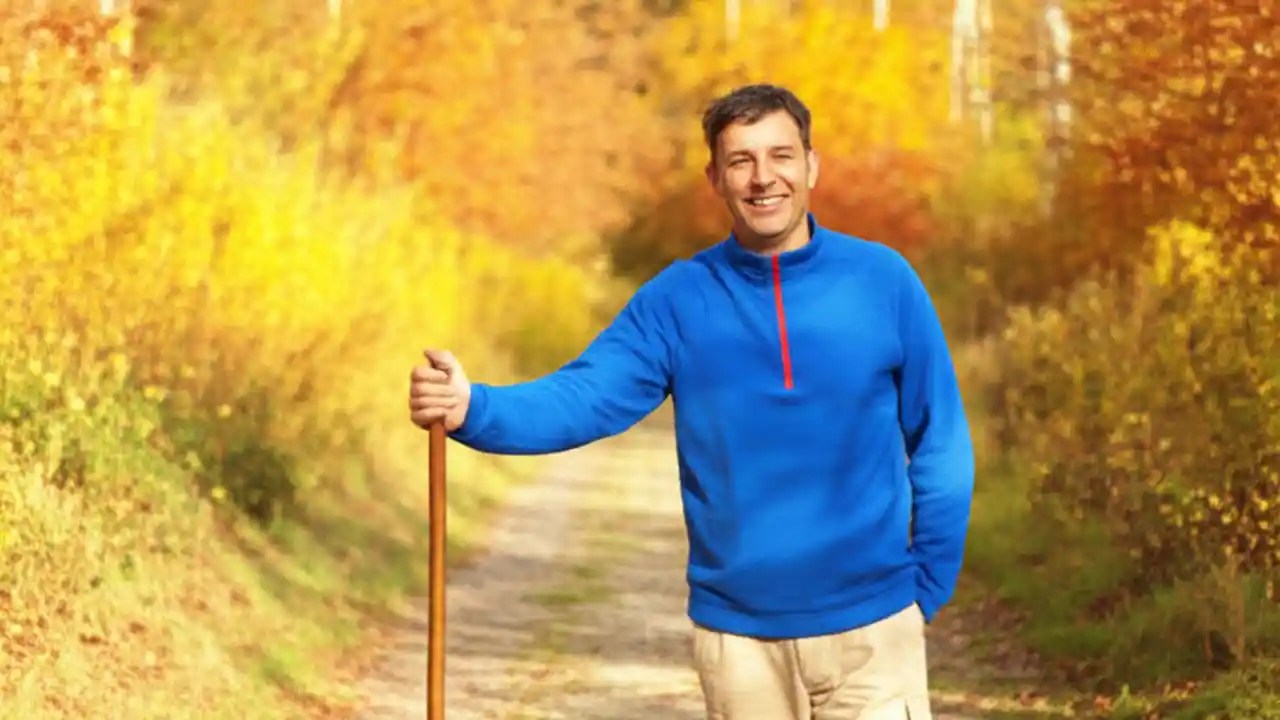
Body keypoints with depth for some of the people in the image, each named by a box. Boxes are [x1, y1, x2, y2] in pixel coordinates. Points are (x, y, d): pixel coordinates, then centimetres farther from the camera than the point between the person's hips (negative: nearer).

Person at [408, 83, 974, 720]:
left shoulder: (883, 281, -2)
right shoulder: (677, 299, -2)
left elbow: (940, 448, 3)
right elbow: (583, 396, -15)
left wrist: (928, 589, 2)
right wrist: (471, 409, -34)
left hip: (873, 629, -1)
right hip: (738, 635, 1)